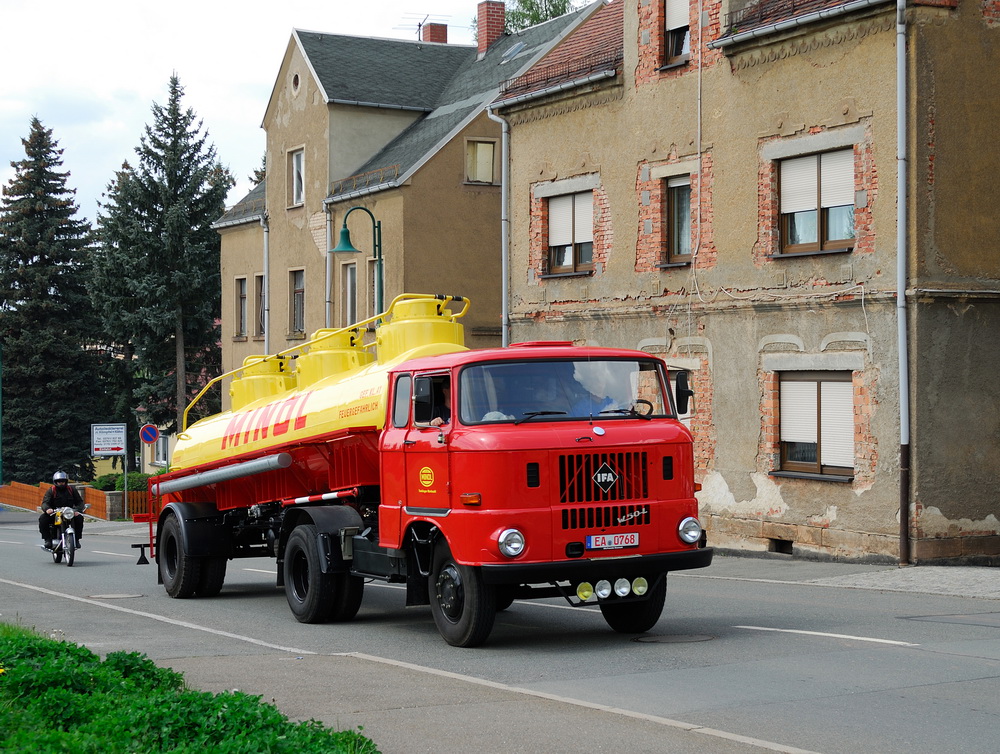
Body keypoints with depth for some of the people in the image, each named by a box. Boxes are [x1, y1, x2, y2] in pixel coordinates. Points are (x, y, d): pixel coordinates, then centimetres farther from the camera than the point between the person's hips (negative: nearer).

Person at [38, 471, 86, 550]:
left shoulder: (72, 490, 9)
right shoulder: (51, 491, 2)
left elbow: (79, 501, 7)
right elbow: (45, 502, -12)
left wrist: (78, 510, -16)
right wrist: (47, 509, -37)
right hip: (54, 514, -1)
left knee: (79, 518, -24)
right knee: (43, 519, -28)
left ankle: (76, 539, -10)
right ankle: (48, 539, -16)